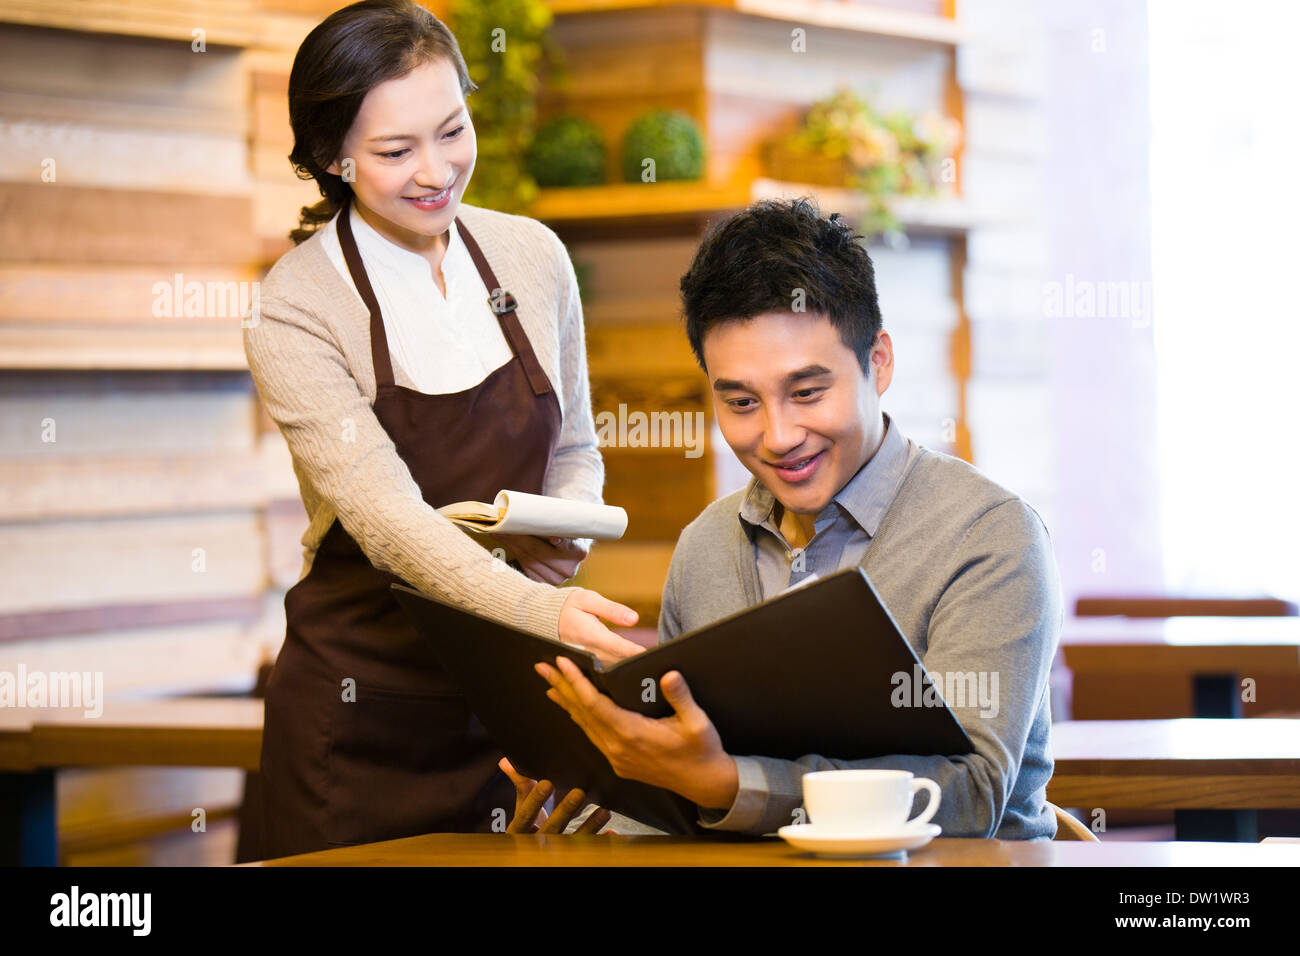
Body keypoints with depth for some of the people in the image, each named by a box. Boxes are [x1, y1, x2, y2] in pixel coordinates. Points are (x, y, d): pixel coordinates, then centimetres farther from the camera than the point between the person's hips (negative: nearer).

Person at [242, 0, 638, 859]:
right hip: (365, 705, -3)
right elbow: (387, 516, -22)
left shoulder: (532, 257, 3)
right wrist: (539, 610, -37)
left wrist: (558, 553, -7)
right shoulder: (294, 312, -10)